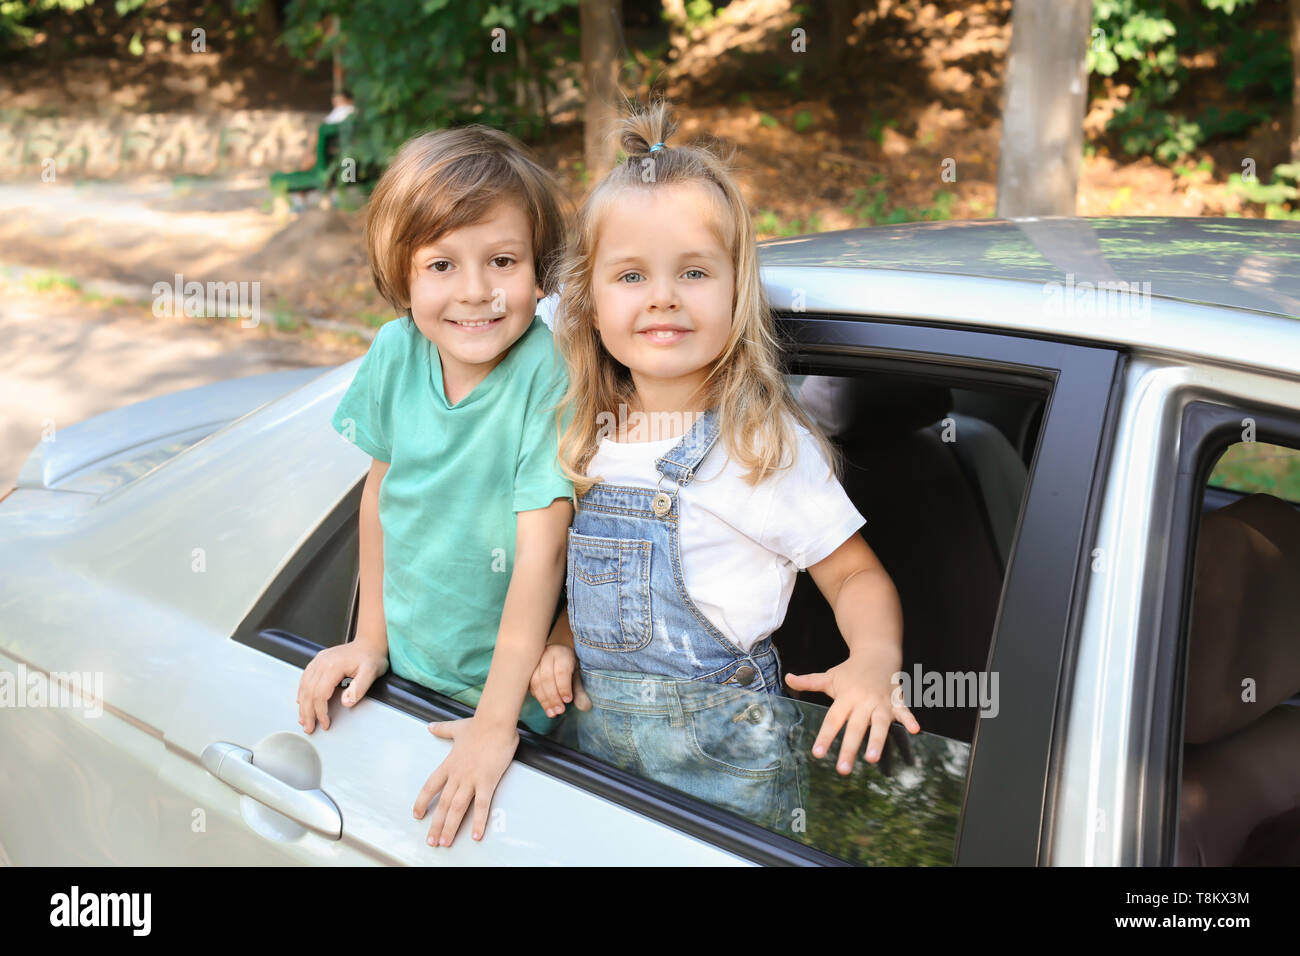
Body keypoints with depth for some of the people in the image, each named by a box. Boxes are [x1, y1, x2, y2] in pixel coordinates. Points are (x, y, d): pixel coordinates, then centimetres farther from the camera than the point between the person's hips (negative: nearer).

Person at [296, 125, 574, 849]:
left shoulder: (549, 372, -25)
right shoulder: (397, 352, -10)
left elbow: (542, 548, -25)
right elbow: (383, 490, 3)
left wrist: (496, 723, -23)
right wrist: (370, 638, 7)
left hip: (518, 687, -4)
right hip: (406, 673, 4)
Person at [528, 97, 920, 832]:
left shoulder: (769, 444, -13)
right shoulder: (585, 435, 3)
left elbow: (856, 576, -8)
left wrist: (875, 661, -27)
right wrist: (561, 643, -1)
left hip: (721, 751, -4)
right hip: (594, 733, 5)